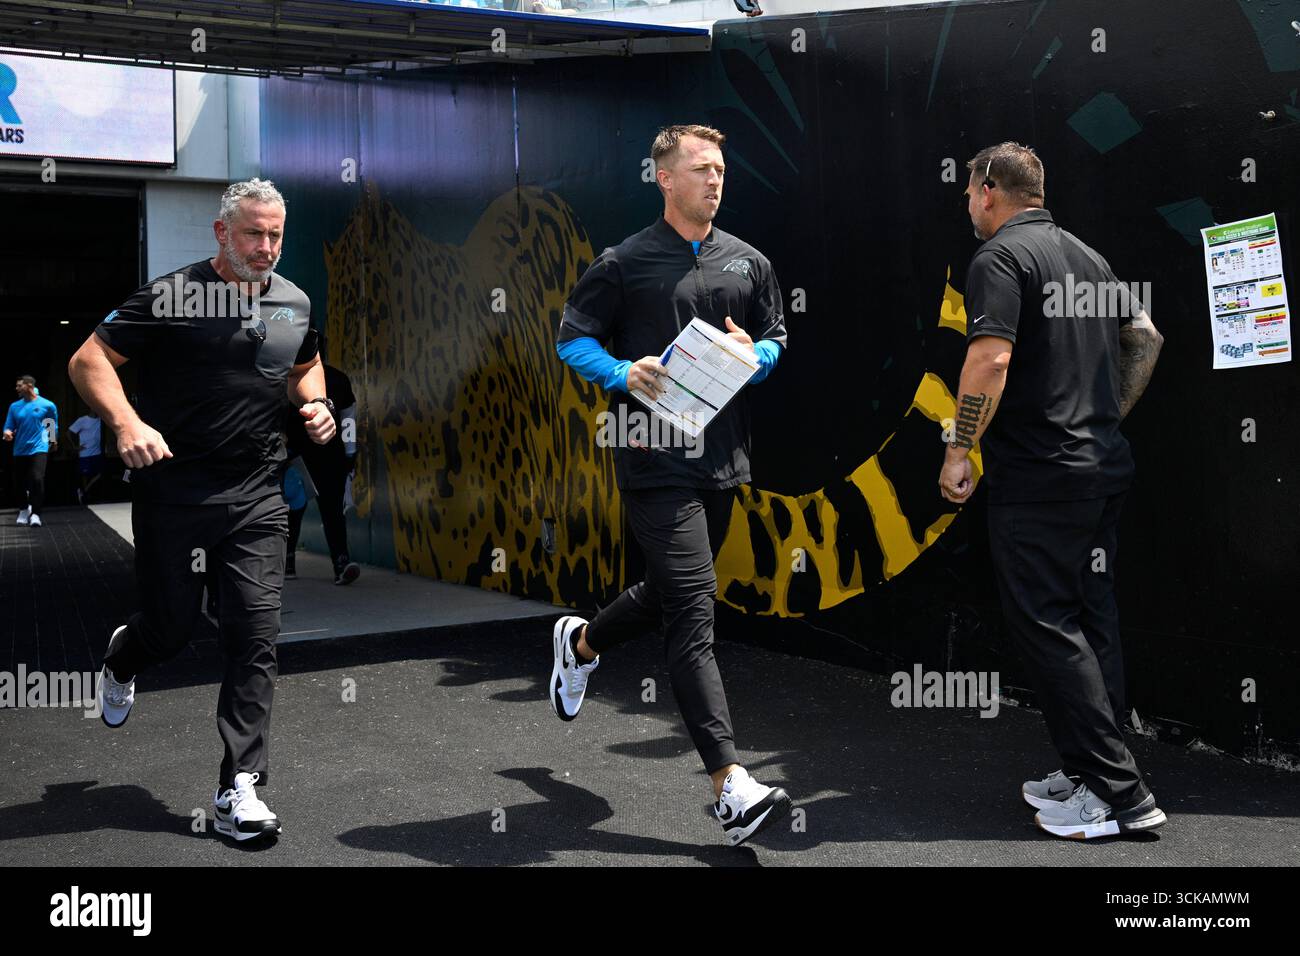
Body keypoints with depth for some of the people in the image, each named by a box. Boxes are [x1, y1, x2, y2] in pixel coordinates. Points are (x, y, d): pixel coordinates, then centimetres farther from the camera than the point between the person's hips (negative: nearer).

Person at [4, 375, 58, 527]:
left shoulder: (47, 405, -3)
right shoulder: (14, 406, 4)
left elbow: (54, 423, 14)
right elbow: (9, 427, 5)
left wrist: (54, 440, 22)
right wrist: (8, 434, -18)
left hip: (38, 448, -4)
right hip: (19, 450, 4)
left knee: (37, 480, -20)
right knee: (19, 483, 9)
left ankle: (35, 514, -12)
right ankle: (23, 510, 35)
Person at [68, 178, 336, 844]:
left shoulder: (294, 303, 9)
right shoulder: (172, 297, -8)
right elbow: (88, 360, -8)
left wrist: (313, 403, 7)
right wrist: (127, 423, -24)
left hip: (256, 498, 4)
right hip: (173, 490, -3)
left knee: (256, 634, -5)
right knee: (171, 626, 8)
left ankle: (239, 789, 1)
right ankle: (121, 661, 48)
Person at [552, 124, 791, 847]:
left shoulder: (749, 263, 13)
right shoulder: (624, 263, -1)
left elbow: (777, 340, 20)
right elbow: (573, 339, 1)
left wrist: (754, 353, -4)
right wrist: (623, 374, -17)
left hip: (723, 455, 6)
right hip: (656, 459, -6)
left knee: (673, 593, 19)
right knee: (694, 613, -12)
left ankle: (582, 641, 49)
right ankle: (731, 785, -11)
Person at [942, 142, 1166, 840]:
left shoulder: (999, 258, -10)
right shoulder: (1085, 255, 16)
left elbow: (990, 361, -22)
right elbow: (1146, 337, 20)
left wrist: (958, 452, -14)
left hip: (1038, 474, -9)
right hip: (1104, 463, 9)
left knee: (1047, 625, -3)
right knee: (1091, 614, 13)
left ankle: (1120, 794, -1)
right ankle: (1086, 773, 21)